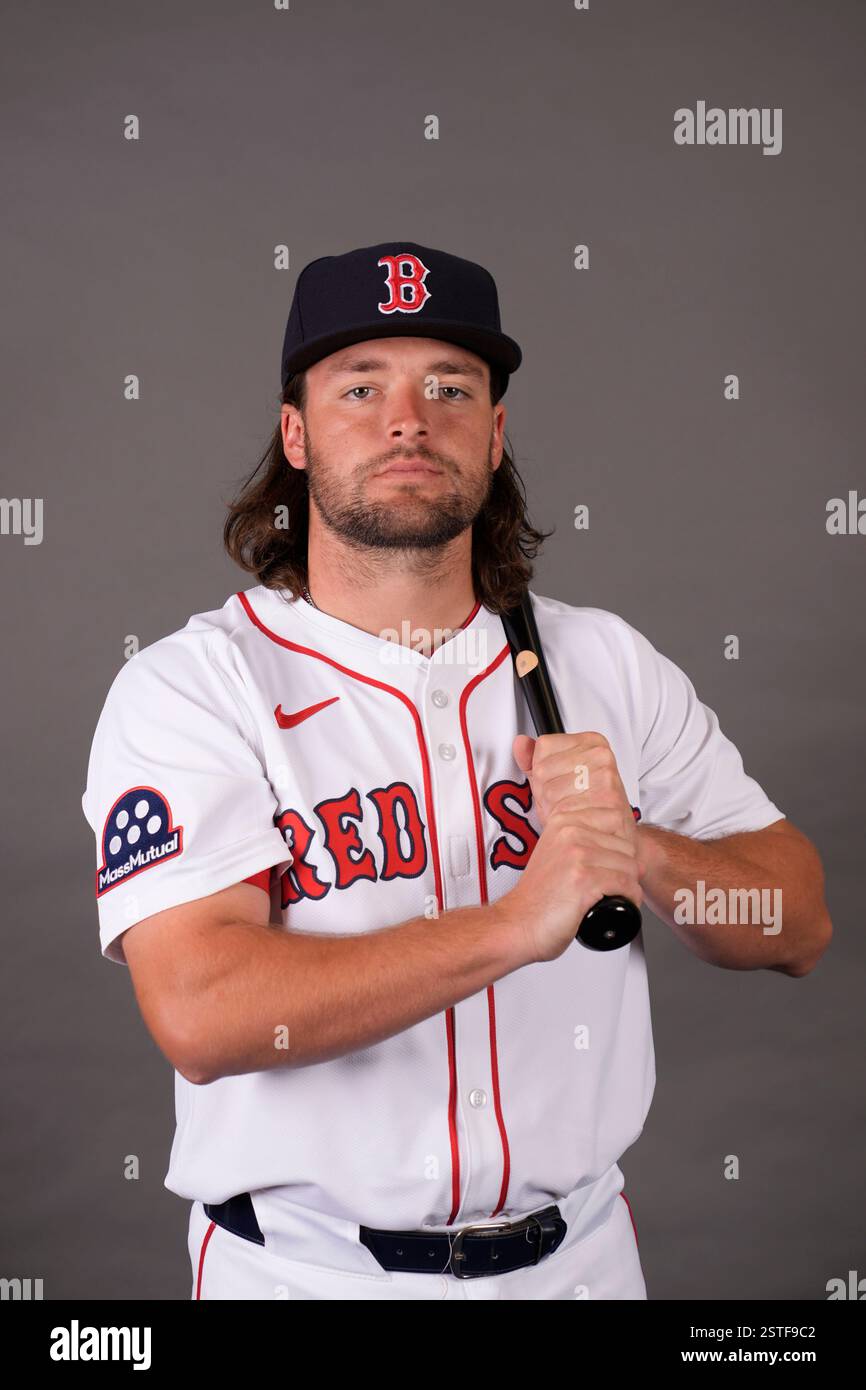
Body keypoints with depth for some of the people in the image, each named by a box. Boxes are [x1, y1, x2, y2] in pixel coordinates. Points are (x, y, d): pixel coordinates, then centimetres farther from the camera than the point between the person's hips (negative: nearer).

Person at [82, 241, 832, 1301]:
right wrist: (515, 924, -29)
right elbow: (200, 1015, -24)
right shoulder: (190, 686, -12)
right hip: (303, 1265, -3)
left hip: (575, 1254, 4)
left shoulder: (607, 663, 1)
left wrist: (636, 852, -19)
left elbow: (800, 925, 1)